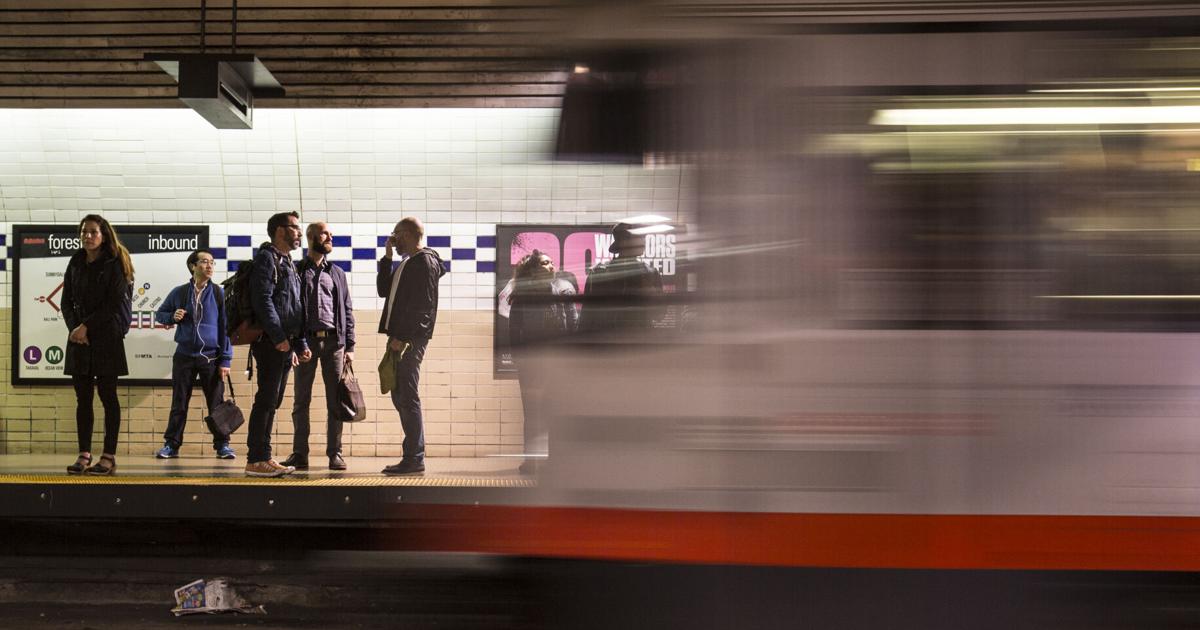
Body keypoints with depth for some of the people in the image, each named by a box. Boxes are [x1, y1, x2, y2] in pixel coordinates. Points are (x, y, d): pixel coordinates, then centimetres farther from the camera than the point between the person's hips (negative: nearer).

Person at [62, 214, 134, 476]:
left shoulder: (114, 265, -3)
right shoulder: (75, 264, 13)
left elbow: (114, 304, -9)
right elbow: (67, 301, 11)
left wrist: (87, 326, -12)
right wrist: (74, 327, -5)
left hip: (106, 338, -5)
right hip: (79, 337, 5)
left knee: (107, 397, -3)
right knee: (83, 398, 4)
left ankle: (109, 457, -1)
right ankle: (84, 455, 8)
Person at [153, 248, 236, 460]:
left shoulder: (219, 294, 1)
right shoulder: (179, 292, 4)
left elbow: (225, 327, 1)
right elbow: (159, 314, 17)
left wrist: (225, 360, -4)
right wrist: (172, 317, -8)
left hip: (211, 358, -1)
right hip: (184, 356, 1)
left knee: (216, 403, 0)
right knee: (179, 403, 6)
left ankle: (222, 445, 8)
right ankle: (171, 444, 15)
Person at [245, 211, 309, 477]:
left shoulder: (287, 263, 24)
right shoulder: (266, 257, -5)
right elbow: (262, 300, -16)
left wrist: (300, 344, 19)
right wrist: (279, 337, -20)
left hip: (285, 344, 9)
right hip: (270, 342, -9)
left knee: (272, 402, 10)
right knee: (266, 400, -10)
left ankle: (263, 458, 13)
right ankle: (256, 460, -9)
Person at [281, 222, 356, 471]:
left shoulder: (337, 273, 15)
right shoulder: (297, 271, 8)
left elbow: (347, 310, 12)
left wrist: (349, 345, 4)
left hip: (333, 341, 2)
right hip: (306, 340, -2)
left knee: (335, 401, 0)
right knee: (301, 400, 2)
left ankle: (335, 454, 5)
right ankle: (299, 453, 7)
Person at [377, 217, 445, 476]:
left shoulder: (424, 262, -9)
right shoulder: (407, 263, 21)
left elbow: (423, 305, -17)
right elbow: (384, 290, 24)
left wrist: (402, 337, -20)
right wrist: (387, 257, 18)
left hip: (410, 340, -10)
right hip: (400, 339, 10)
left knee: (407, 398, -9)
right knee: (400, 396, 11)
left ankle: (414, 459, -6)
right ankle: (414, 456, 15)